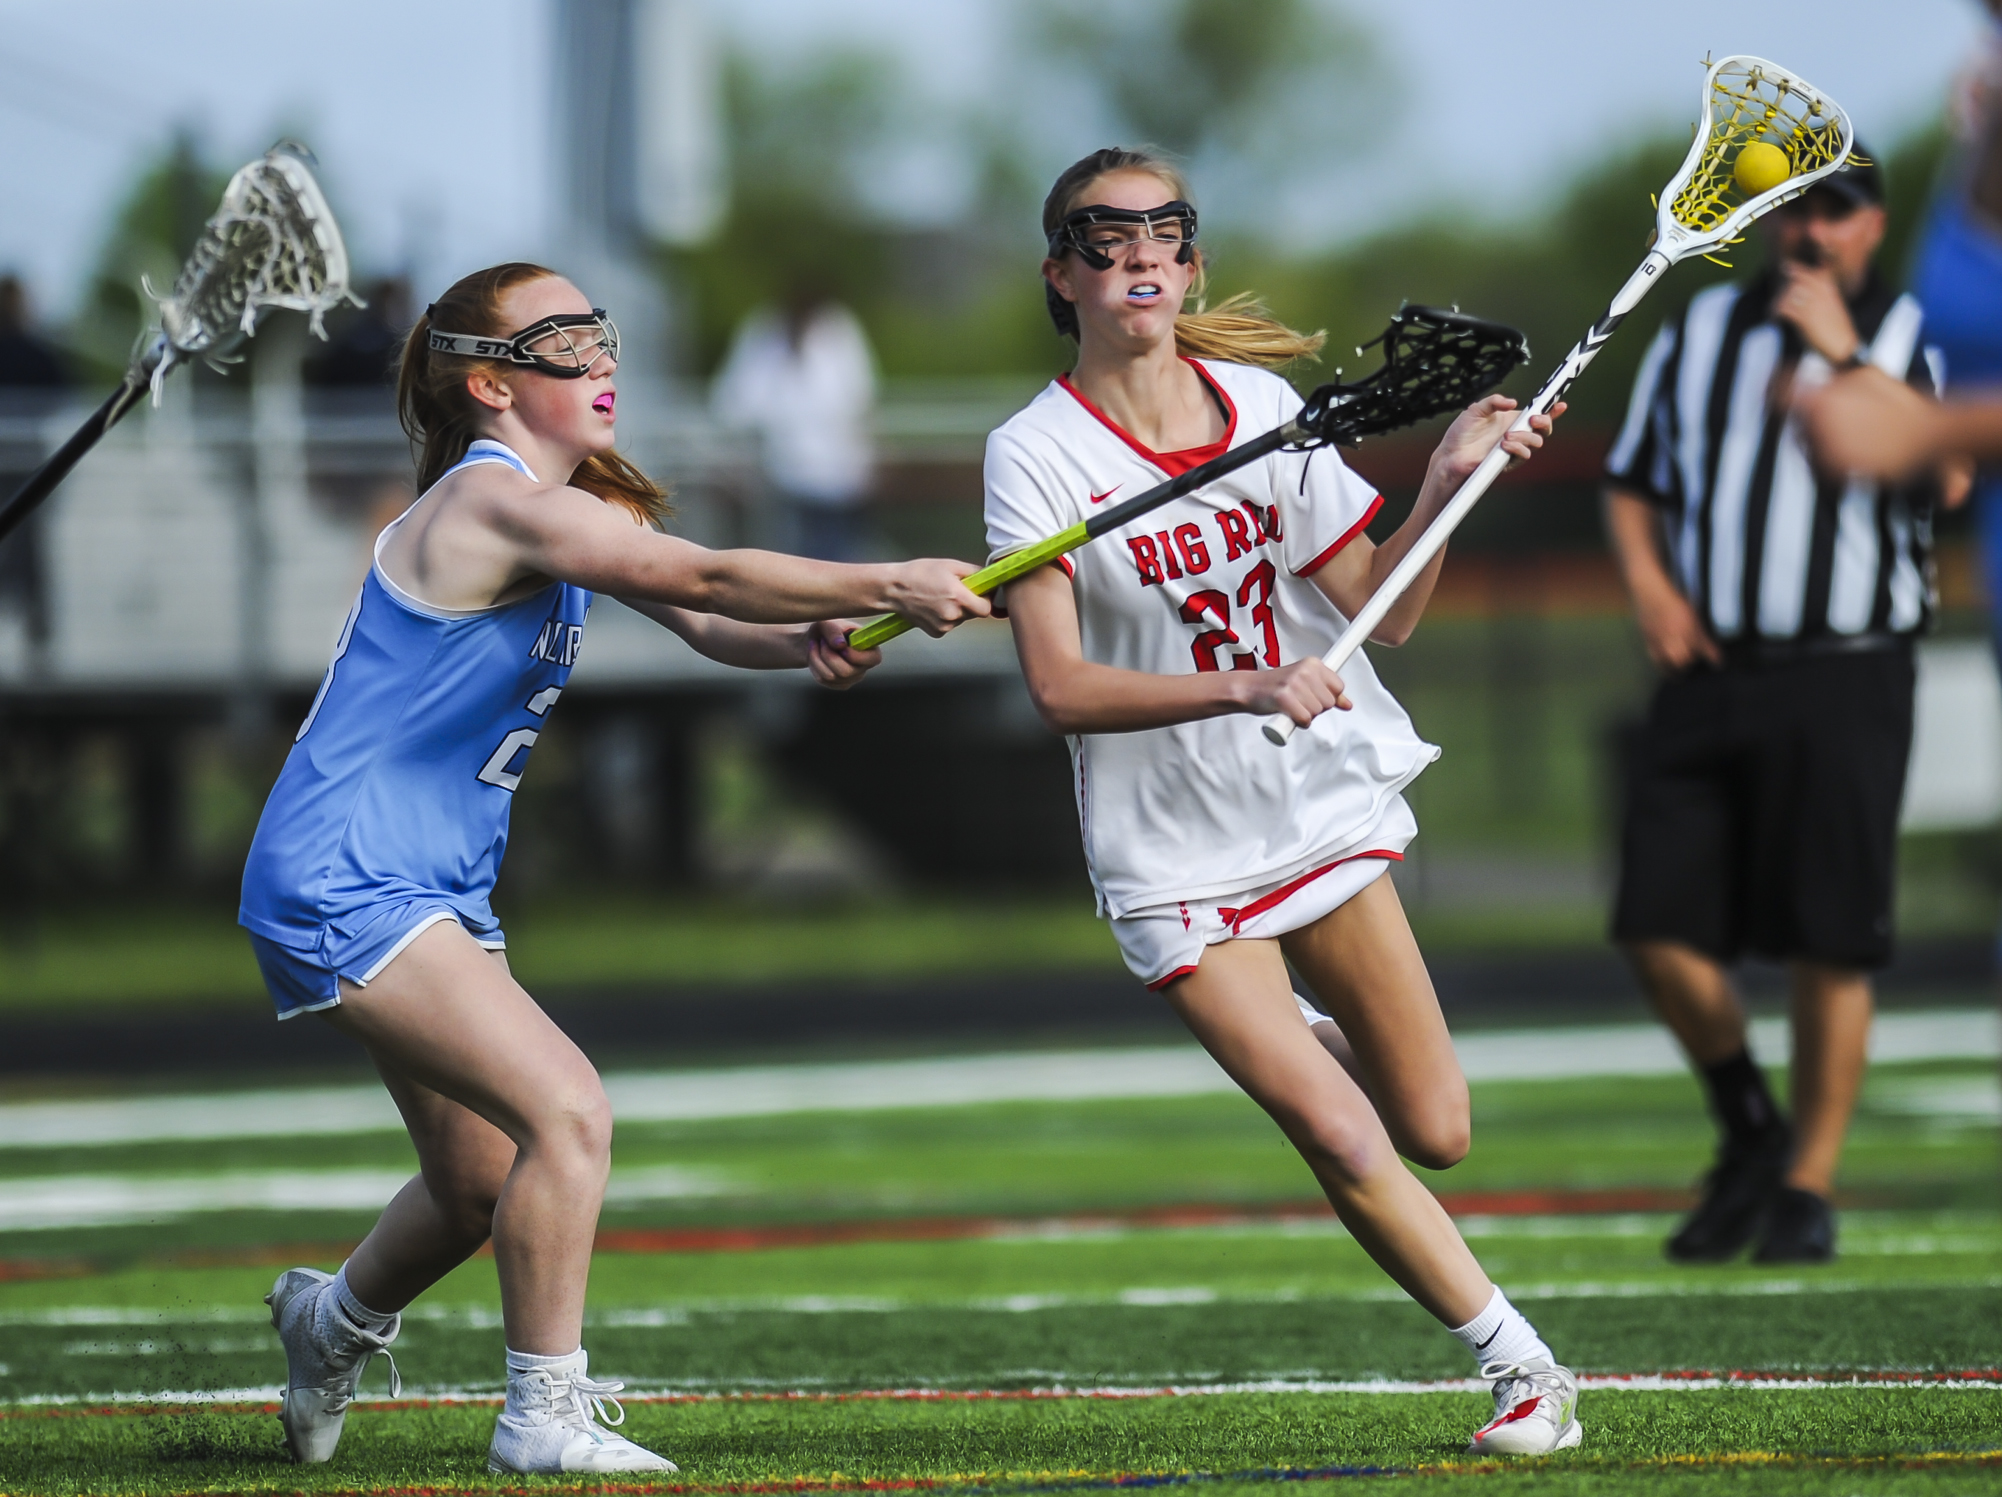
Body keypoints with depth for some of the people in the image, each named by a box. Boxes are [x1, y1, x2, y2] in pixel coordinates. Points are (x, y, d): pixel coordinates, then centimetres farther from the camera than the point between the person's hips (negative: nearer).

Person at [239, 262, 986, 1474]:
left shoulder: (575, 509, 11)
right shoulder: (495, 501, -20)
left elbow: (700, 620, 0)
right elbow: (704, 578, -31)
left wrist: (808, 640, -22)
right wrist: (889, 588, -35)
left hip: (439, 893, 10)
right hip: (343, 885, -10)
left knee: (485, 1183, 18)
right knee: (566, 1110, -22)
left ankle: (333, 1323, 46)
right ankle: (547, 1416, -13)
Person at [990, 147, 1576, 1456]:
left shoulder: (1266, 405, 1)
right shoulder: (1037, 455, -12)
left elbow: (1381, 614, 3)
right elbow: (1061, 690, -20)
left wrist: (1447, 488, -12)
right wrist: (1244, 688, -31)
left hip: (1325, 807, 4)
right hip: (1177, 856, -4)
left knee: (1435, 1134, 5)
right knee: (1346, 1146, -13)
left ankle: (1313, 1040, 37)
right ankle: (1522, 1369, 4)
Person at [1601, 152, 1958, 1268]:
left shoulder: (1915, 339, 4)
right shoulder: (1700, 332, 14)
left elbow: (1941, 474, -13)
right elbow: (1633, 483, 21)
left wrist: (1842, 356, -15)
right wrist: (1648, 581, 2)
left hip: (1847, 680, -3)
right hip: (1711, 668, 3)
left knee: (1831, 943, -6)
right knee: (1660, 927, -4)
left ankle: (1809, 1186, 6)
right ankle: (1750, 1130, 19)